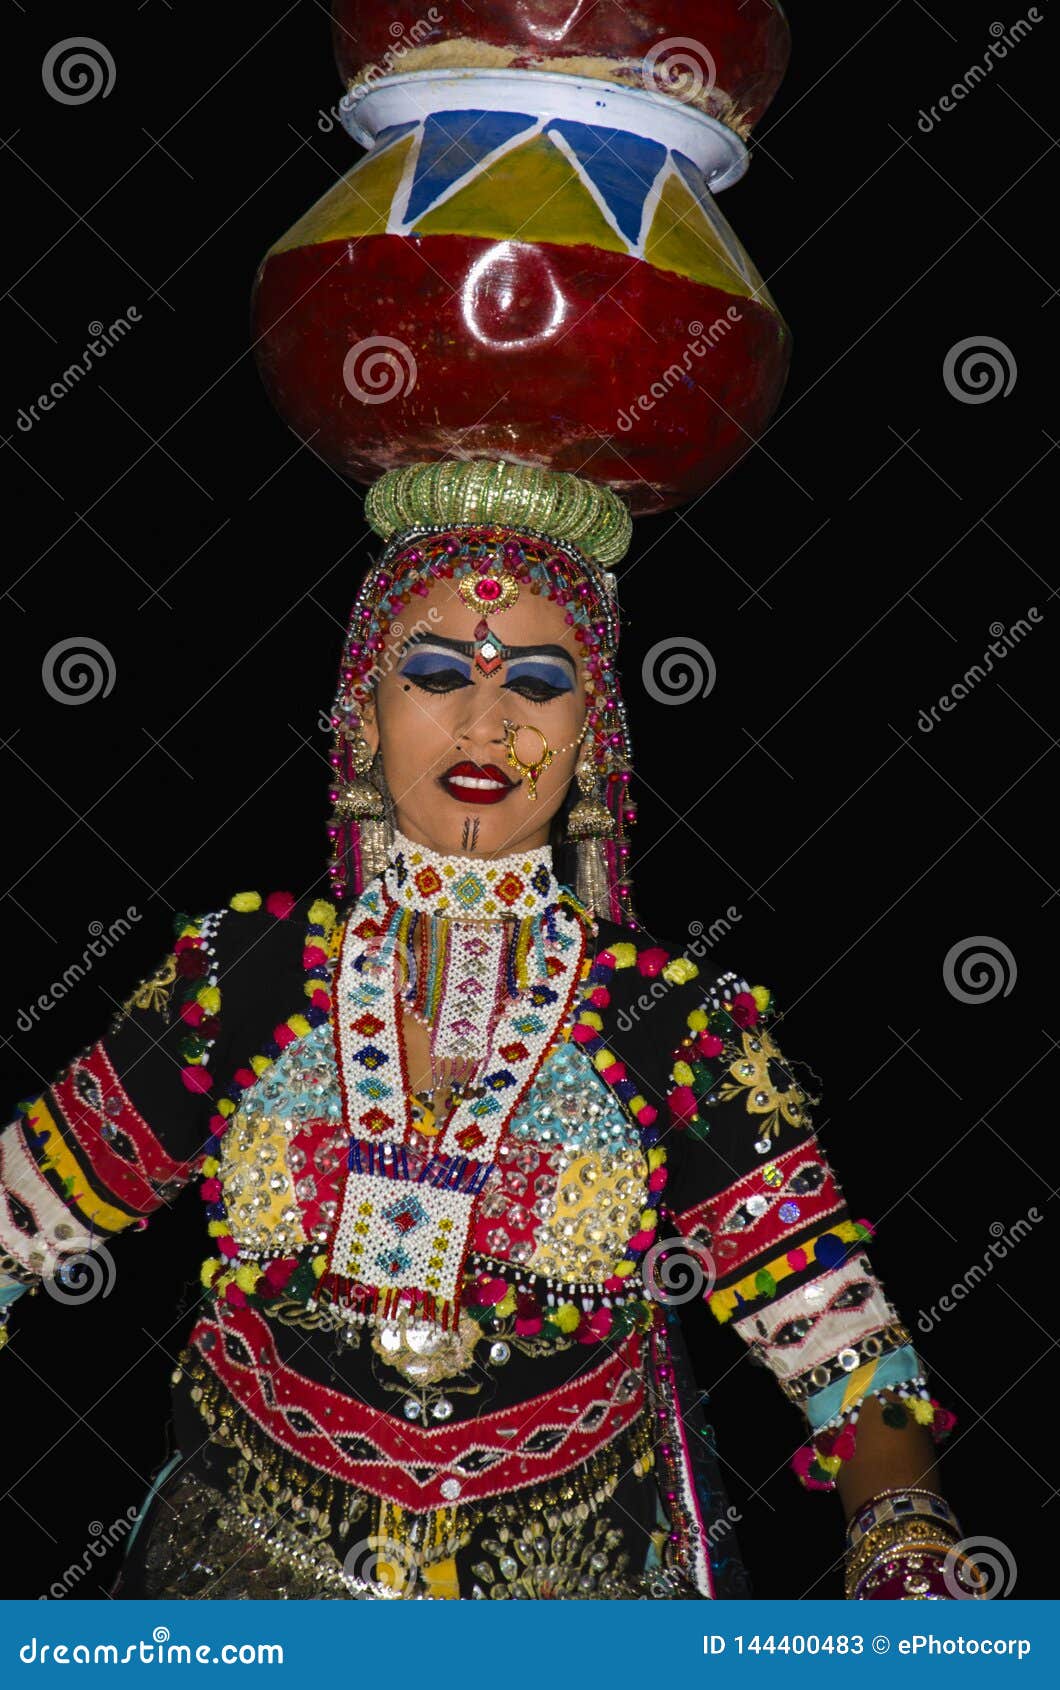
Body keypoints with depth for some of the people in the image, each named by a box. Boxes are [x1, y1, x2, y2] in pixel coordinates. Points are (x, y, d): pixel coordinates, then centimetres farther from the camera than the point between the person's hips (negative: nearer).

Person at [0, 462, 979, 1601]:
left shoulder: (686, 1031, -11)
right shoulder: (238, 976, -8)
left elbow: (841, 1344, -12)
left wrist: (906, 1532, -28)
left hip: (578, 1586, 0)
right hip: (246, 1562, 1)